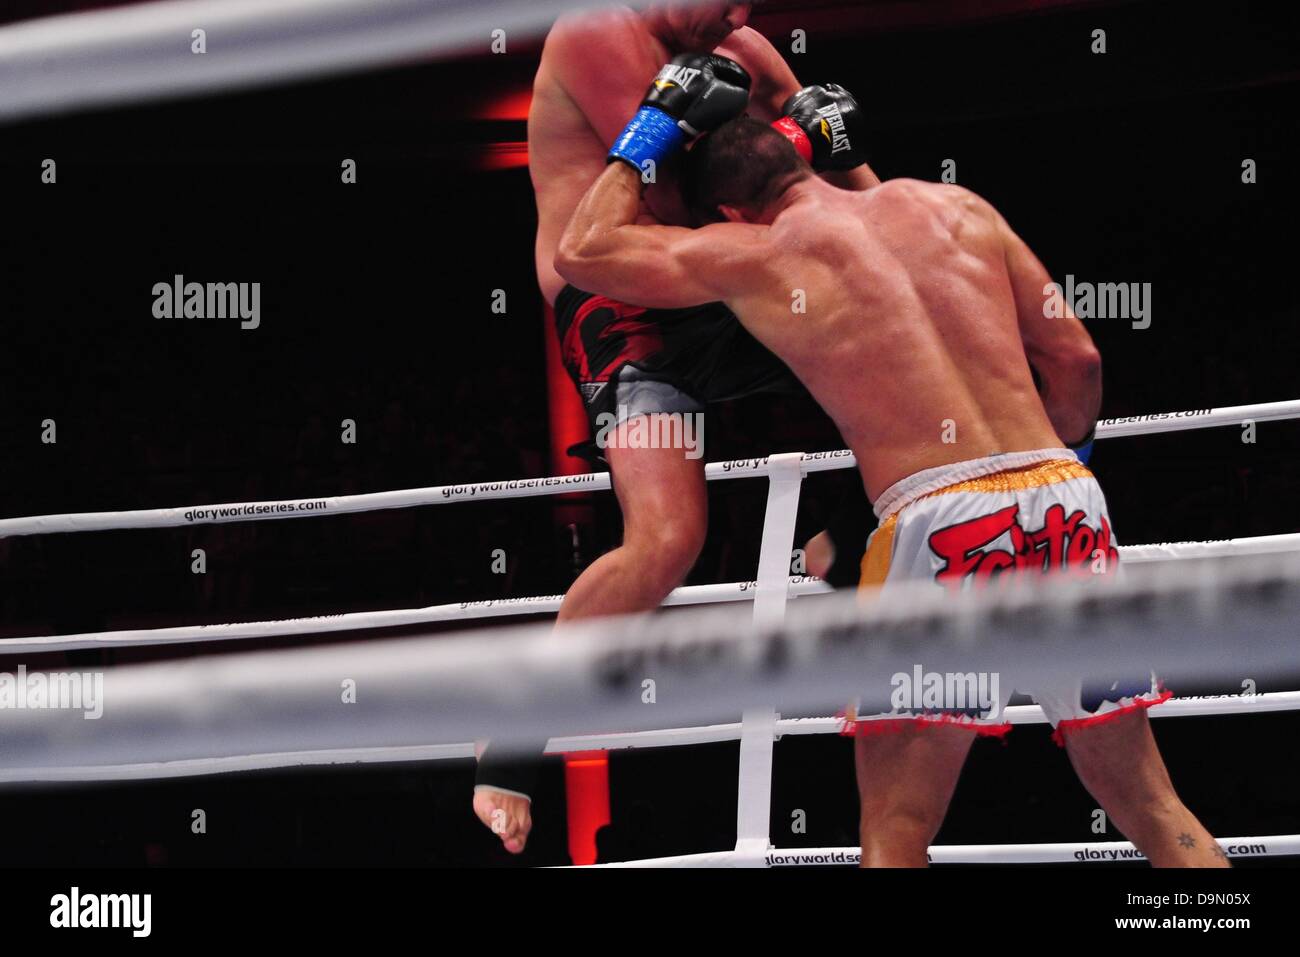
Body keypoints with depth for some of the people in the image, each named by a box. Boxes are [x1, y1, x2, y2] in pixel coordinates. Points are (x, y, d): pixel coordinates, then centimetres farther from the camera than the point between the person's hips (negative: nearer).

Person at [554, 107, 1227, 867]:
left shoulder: (755, 256, 9)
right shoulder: (956, 206, 18)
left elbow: (582, 252, 20)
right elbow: (1076, 357, 16)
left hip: (938, 518, -4)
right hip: (1063, 498, 4)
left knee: (895, 832, 3)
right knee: (1148, 804, 14)